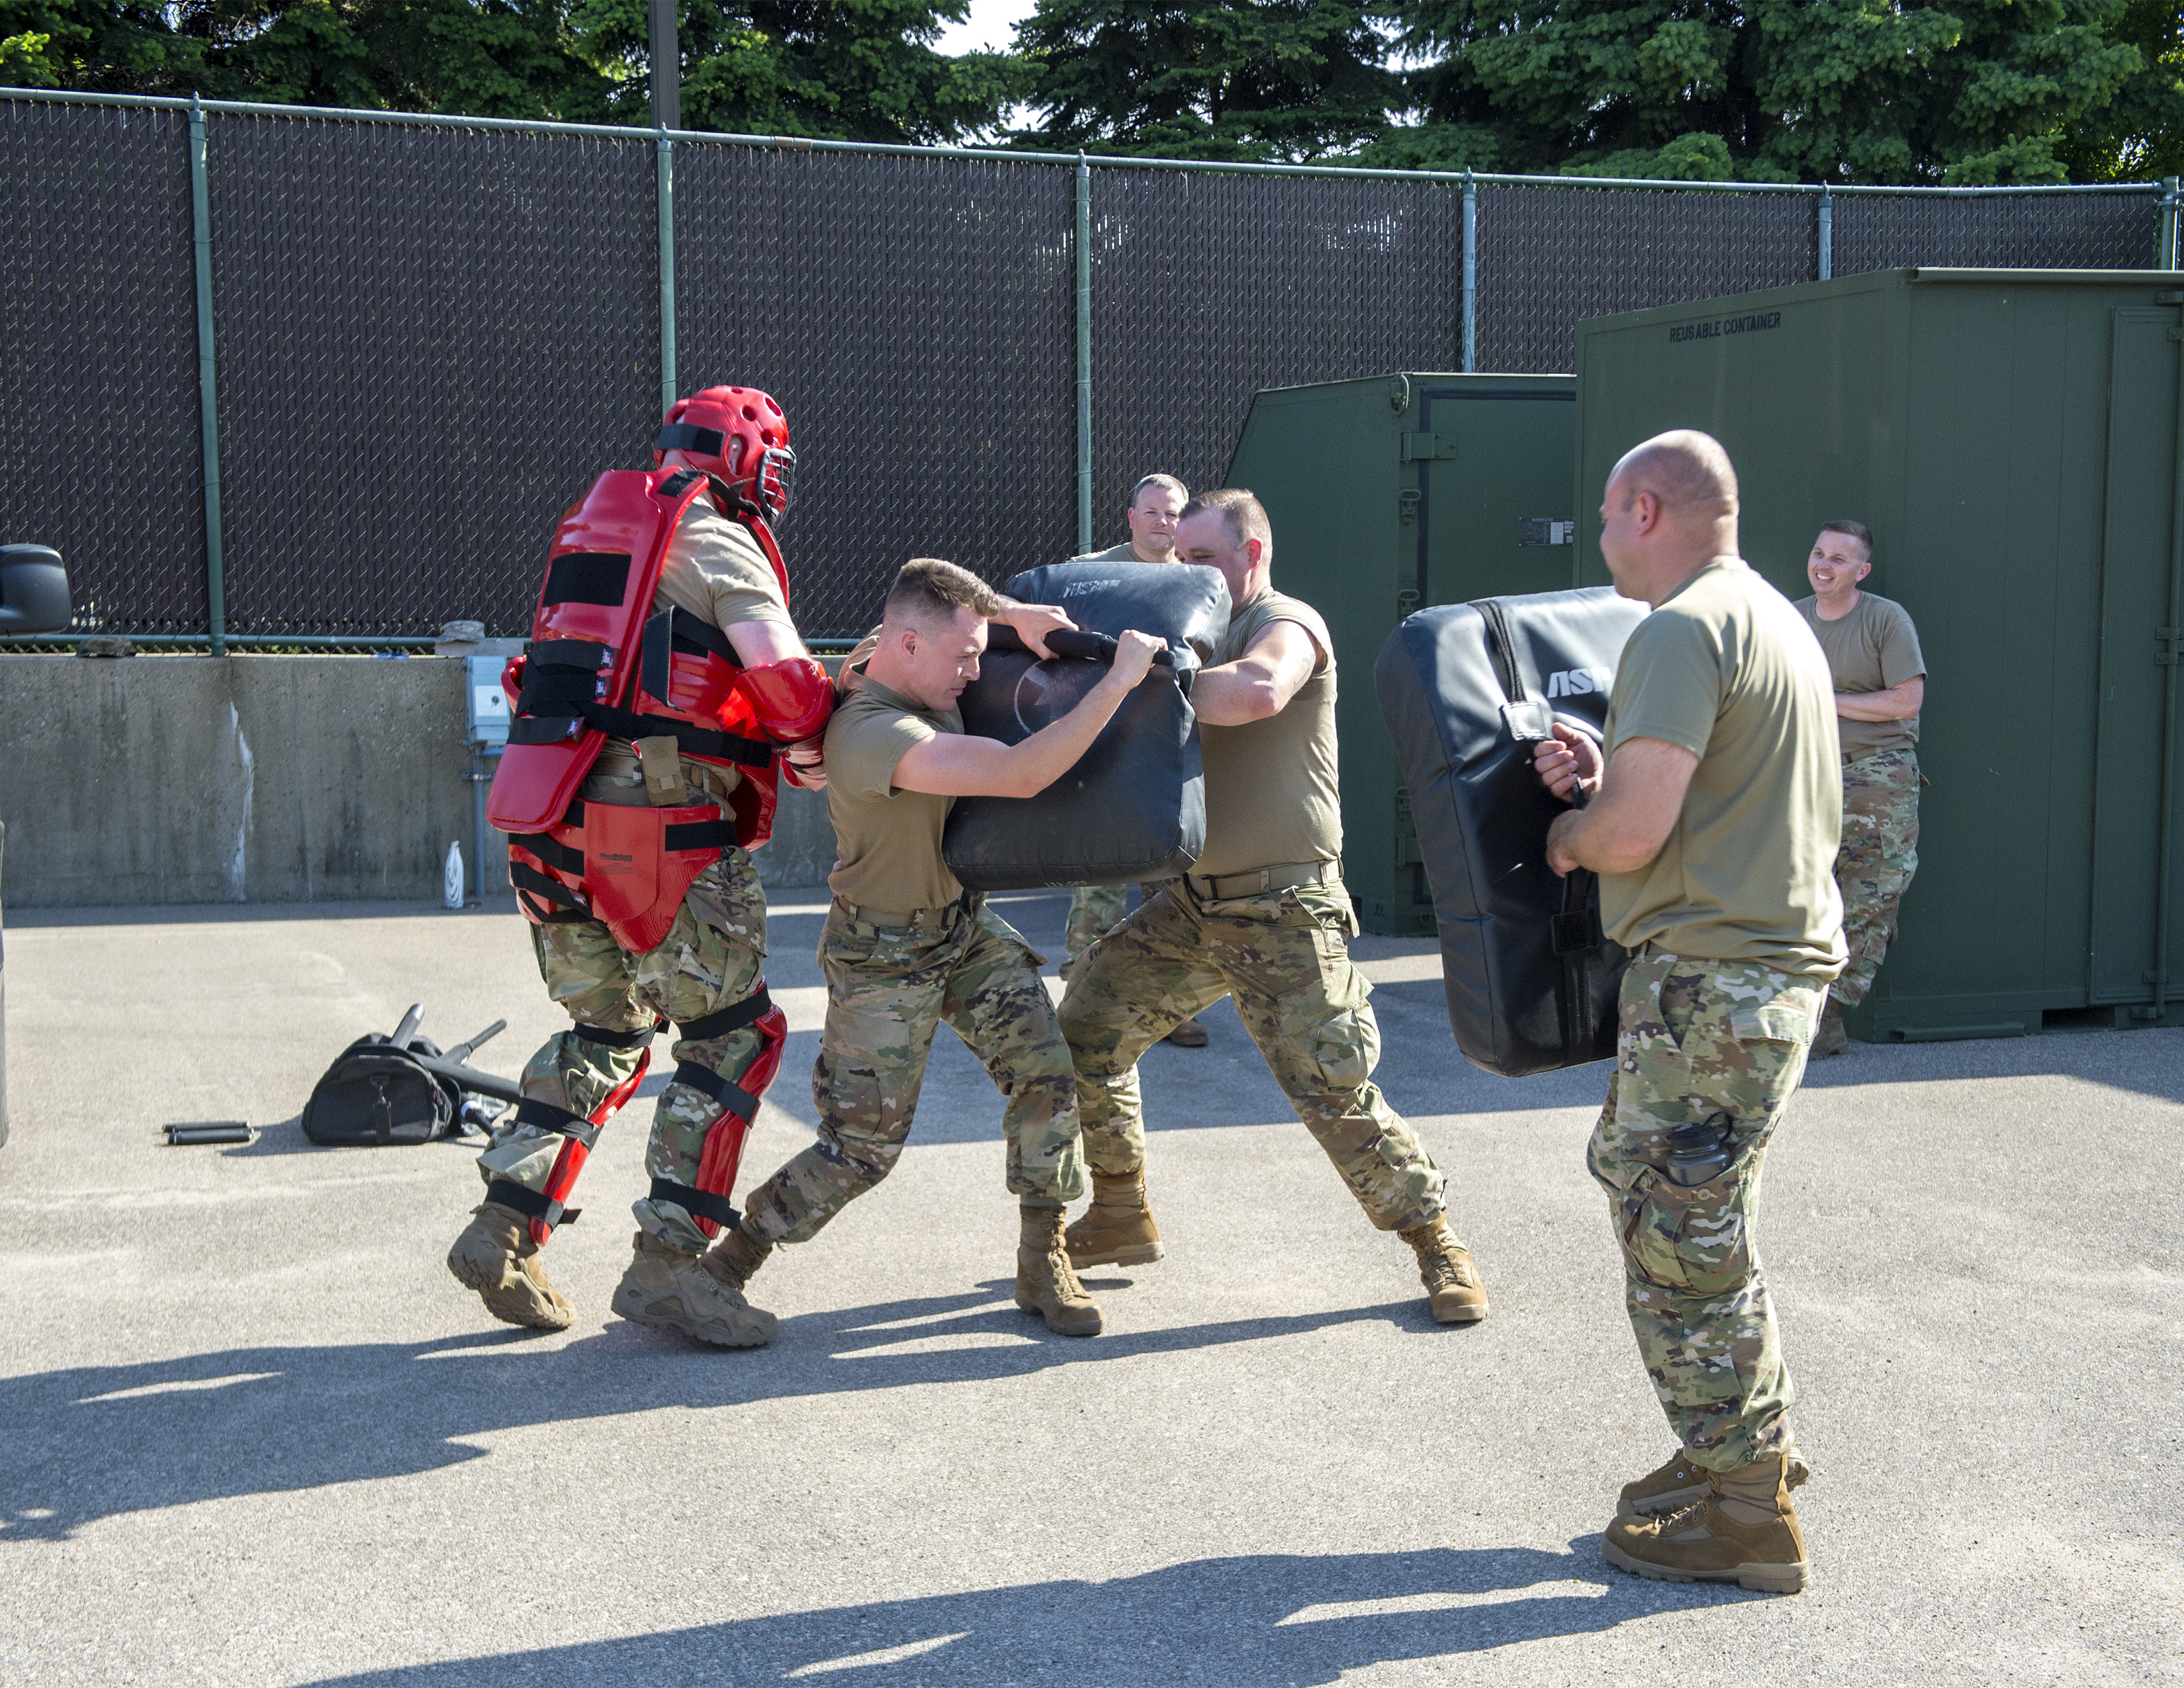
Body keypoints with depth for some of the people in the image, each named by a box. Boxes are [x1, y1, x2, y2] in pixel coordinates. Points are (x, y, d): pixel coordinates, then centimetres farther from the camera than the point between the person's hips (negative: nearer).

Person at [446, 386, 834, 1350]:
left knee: (605, 1027, 20)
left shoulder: (601, 527, 21)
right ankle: (665, 1262, -1)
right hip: (656, 824, -8)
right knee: (733, 1033, 2)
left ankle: (505, 1226, 15)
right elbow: (786, 685, -13)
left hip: (553, 824, 8)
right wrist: (817, 756, 7)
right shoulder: (721, 545, -3)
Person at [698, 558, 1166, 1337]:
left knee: (1046, 1073, -4)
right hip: (885, 956, -8)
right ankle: (725, 1266, 16)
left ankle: (1042, 1265, 9)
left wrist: (1017, 615, -5)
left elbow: (944, 604, 17)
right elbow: (1022, 775, -42)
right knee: (861, 1149, -2)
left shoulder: (920, 675, -7)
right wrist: (1118, 681, -38)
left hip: (965, 927, 8)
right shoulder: (871, 734, -34)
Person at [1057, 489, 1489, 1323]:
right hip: (1191, 900, 8)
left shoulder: (1286, 623, -8)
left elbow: (1256, 692, -32)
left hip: (1281, 909, -8)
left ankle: (1435, 1239, 9)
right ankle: (1121, 1217, 22)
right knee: (1085, 1028, 7)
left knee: (1331, 1091, -9)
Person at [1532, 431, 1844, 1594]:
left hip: (1713, 975, -10)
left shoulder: (1681, 631, -16)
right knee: (1642, 1179, 20)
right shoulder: (1773, 617, 17)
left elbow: (1633, 833, -22)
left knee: (1681, 1236, -2)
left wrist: (1566, 832, 0)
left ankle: (1744, 1515, 9)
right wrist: (1604, 774, 10)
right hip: (1773, 953, 10)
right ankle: (1750, 1443, 31)